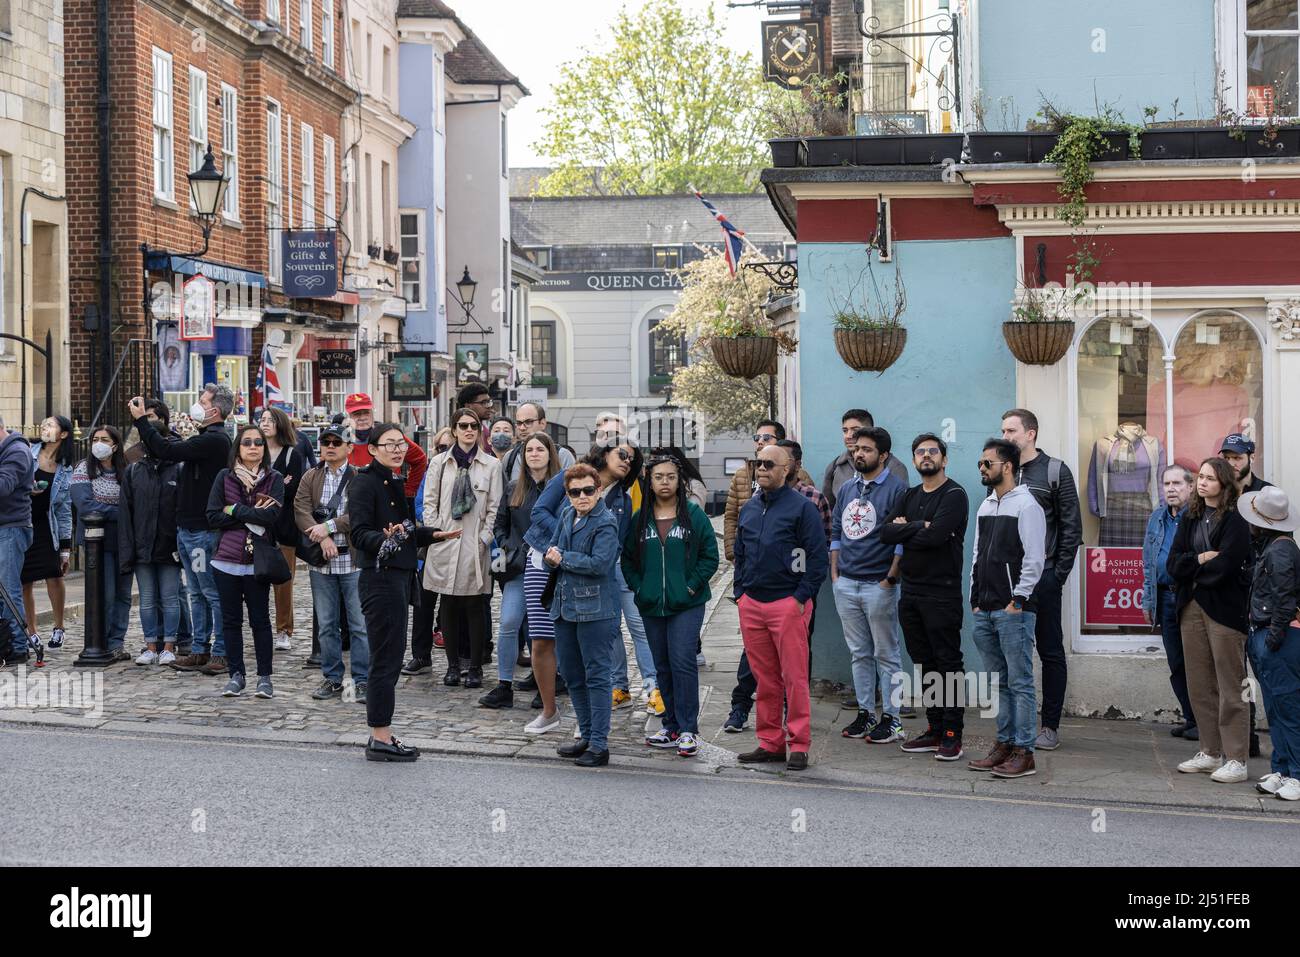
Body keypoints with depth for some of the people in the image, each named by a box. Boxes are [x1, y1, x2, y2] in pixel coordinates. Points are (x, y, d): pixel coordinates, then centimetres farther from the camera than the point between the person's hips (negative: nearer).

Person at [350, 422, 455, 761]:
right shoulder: (365, 482, -12)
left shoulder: (394, 482, 15)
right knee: (386, 657, -6)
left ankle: (381, 733, 18)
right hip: (379, 577, -9)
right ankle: (380, 738, -1)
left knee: (391, 654, 12)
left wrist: (435, 534, 25)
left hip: (398, 575, 9)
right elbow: (359, 533, -21)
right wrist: (384, 538, -39)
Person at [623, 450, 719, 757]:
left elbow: (710, 556, -1)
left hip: (687, 605, -4)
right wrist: (638, 587, 1)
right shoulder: (640, 519, 7)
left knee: (683, 662, -11)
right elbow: (628, 558, 14)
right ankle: (672, 726, 19)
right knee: (663, 666, 10)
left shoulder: (694, 515, -2)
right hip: (651, 605, 4)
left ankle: (688, 730, -5)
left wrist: (692, 585, -8)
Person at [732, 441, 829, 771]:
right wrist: (740, 592, 13)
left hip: (788, 603, -6)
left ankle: (799, 746, 2)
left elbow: (818, 557, -6)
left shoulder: (801, 507, -4)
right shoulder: (748, 509, 16)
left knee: (794, 677, -4)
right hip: (751, 604, 6)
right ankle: (770, 743, 17)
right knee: (764, 678, 10)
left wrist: (802, 598, -11)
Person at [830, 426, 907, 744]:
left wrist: (891, 578, -13)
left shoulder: (896, 489, -7)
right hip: (845, 583, 6)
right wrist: (834, 573, 10)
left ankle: (891, 718, 5)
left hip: (879, 584, -6)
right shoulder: (846, 489, 13)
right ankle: (865, 713, 20)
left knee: (886, 654, 0)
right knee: (859, 653, 12)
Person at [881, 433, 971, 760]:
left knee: (948, 663, -5)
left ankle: (952, 735, -3)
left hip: (942, 593, -7)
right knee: (925, 663, 11)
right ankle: (934, 730, 18)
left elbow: (936, 535, -20)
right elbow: (886, 532, 3)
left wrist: (905, 531, -4)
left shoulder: (953, 495, -6)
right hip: (911, 592, 7)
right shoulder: (910, 497, 16)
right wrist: (920, 526, -11)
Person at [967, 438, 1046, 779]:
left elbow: (1034, 559, -13)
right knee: (1001, 681, 13)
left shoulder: (1026, 505, -8)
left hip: (1013, 610, -8)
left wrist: (1017, 601, -14)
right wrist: (975, 598, 14)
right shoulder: (986, 506, 17)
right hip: (985, 610, 8)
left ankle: (1024, 752, -2)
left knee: (1019, 682, -5)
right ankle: (1004, 744, 19)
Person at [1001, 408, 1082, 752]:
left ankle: (1050, 726, 8)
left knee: (1051, 652, 2)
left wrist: (1059, 573, -9)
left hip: (1043, 577, -4)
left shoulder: (1055, 471, -1)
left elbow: (1071, 527, -3)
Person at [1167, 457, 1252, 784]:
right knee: (1200, 686, 10)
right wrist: (1201, 559, -12)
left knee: (1230, 686, -4)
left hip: (1224, 609, -6)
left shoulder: (1235, 522, -7)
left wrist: (1189, 567, -2)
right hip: (1191, 607, 7)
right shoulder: (1190, 520, 13)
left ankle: (1236, 759, -1)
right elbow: (1173, 565, 5)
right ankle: (1210, 752, 19)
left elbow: (1223, 567, -17)